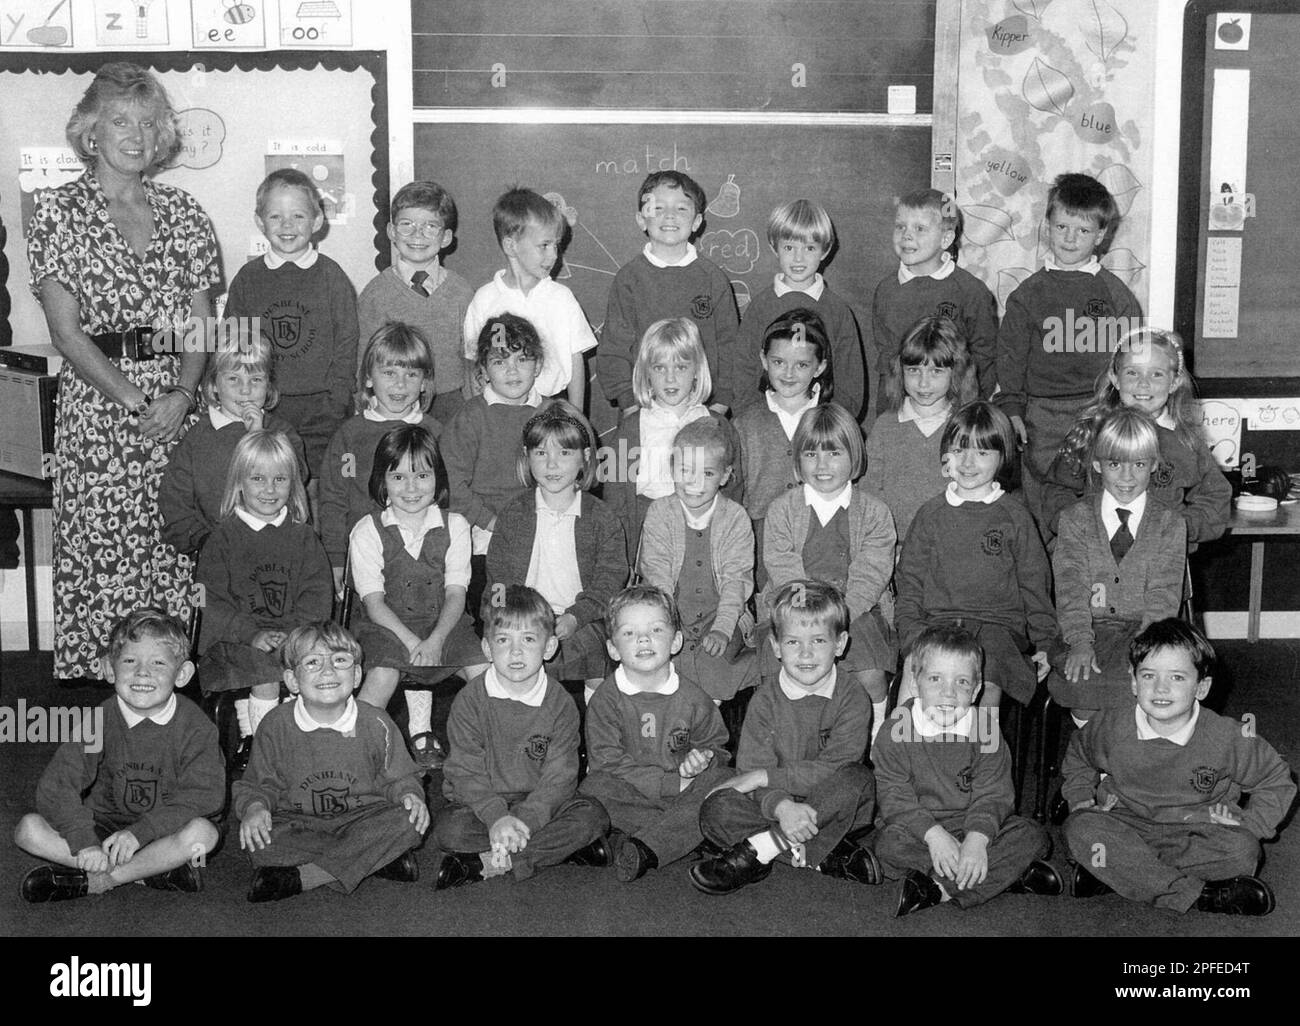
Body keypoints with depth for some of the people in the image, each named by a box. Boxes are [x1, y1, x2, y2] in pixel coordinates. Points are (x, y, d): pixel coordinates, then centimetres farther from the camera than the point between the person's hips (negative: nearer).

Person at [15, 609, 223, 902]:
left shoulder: (195, 727, -12)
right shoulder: (99, 721, -9)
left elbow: (202, 797, -18)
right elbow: (55, 789, -14)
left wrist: (140, 831, -28)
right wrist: (85, 842, -29)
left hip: (163, 832, -2)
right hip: (103, 827, 2)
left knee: (202, 832, -33)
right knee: (29, 829, -20)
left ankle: (90, 881, -22)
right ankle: (155, 870, -22)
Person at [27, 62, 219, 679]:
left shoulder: (182, 212, 10)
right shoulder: (58, 211, 0)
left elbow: (201, 323, 8)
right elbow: (66, 332, -6)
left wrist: (181, 395, -9)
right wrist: (134, 399, -15)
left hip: (178, 409, 3)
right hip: (95, 403, -3)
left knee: (173, 555, 2)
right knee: (97, 558, -3)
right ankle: (88, 672, 8)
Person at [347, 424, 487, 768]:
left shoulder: (454, 526, 3)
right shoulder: (367, 532, -3)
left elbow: (455, 594, -3)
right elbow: (373, 601, -8)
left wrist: (435, 641, -20)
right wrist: (411, 641, -22)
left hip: (443, 622, 3)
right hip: (386, 624, -2)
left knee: (485, 672, -19)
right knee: (382, 676, -31)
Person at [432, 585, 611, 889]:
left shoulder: (560, 704, -6)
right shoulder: (469, 700, -7)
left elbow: (560, 776, -11)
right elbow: (466, 771, -10)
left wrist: (526, 819, -27)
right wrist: (496, 818, -26)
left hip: (540, 805, 1)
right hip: (480, 804, -1)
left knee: (592, 815, -23)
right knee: (449, 829, -30)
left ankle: (489, 864, -25)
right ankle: (563, 847, -23)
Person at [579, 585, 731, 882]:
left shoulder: (693, 698, 2)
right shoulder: (605, 700, -5)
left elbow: (717, 747, 16)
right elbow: (606, 761, -12)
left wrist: (703, 758, -11)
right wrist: (671, 782, -18)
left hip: (683, 788, 2)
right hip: (627, 797, -2)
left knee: (718, 783, -28)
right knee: (595, 788, -31)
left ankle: (643, 849, -40)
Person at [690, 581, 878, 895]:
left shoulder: (853, 700, -5)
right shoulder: (765, 701, -1)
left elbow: (835, 767, -16)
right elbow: (752, 768, -11)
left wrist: (765, 776, -19)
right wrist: (781, 807, -33)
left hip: (835, 811, -1)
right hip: (773, 807, 1)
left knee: (858, 780, -31)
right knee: (717, 810, -23)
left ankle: (754, 852, -29)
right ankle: (821, 856, -27)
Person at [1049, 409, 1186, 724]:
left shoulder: (1170, 524, 8)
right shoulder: (1075, 519, 9)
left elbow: (1164, 595, -1)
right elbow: (1070, 586, -3)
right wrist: (1081, 642, -19)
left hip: (1146, 631, 0)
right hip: (1089, 629, 0)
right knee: (1080, 678, -31)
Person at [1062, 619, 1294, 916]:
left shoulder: (1227, 738, -12)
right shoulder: (1110, 729, -8)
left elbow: (1277, 781, 4)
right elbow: (1077, 756, 16)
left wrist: (1249, 827, -5)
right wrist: (1081, 799, 5)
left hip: (1196, 832, 0)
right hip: (1127, 829, 1)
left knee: (1242, 851, -31)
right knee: (1082, 828, -30)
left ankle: (1116, 874, -30)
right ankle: (1197, 895, -32)